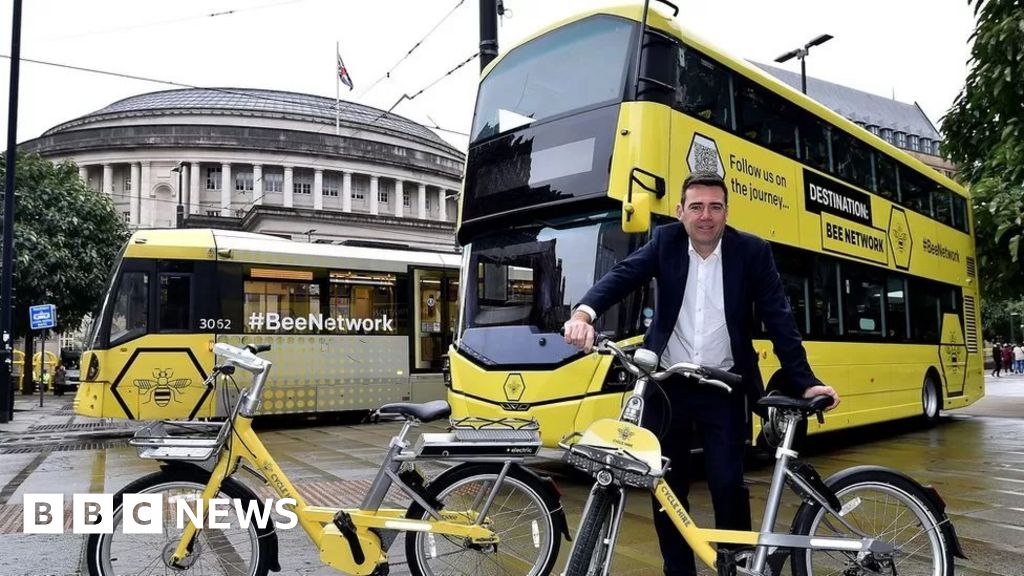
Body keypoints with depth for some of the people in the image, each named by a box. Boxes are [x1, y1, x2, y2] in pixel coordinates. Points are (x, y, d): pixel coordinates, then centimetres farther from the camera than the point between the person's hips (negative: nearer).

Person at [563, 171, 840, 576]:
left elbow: (779, 319, -6)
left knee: (727, 483, -5)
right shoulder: (665, 241, -1)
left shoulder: (752, 251, -3)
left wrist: (804, 382, -15)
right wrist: (585, 313, -35)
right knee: (667, 485, 8)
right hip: (665, 384, 1)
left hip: (723, 389, -1)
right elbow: (623, 275, -16)